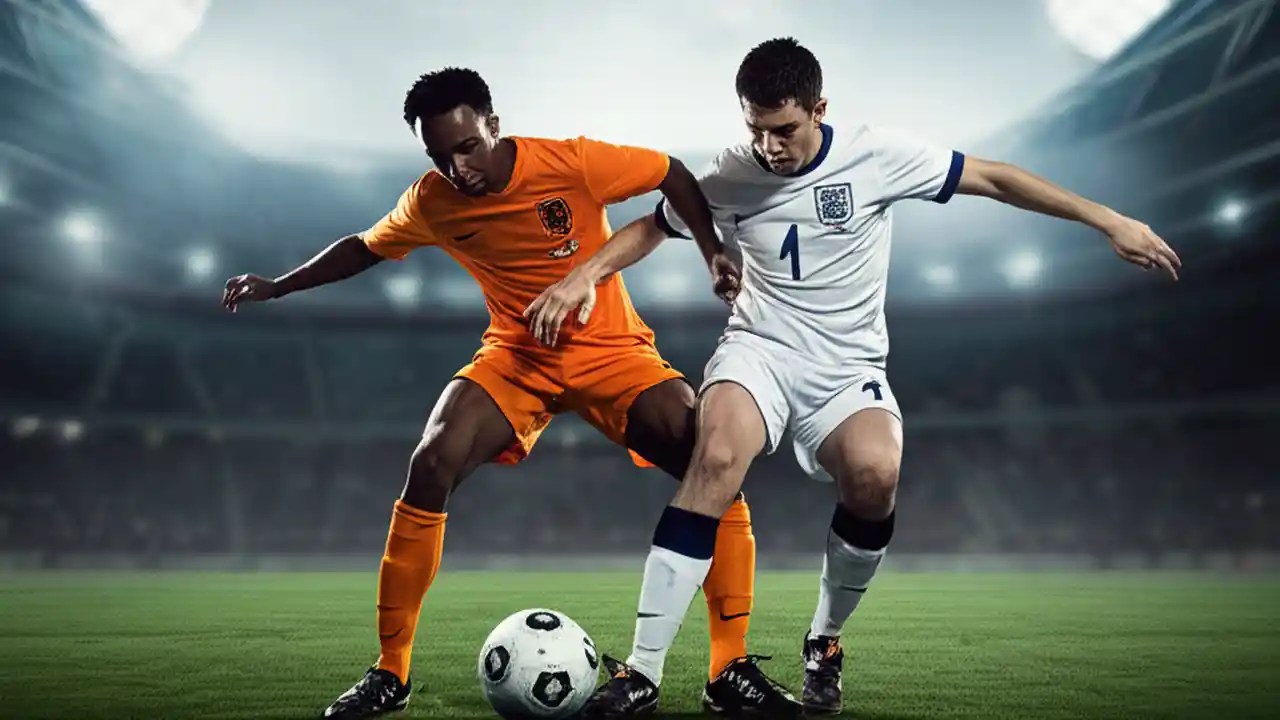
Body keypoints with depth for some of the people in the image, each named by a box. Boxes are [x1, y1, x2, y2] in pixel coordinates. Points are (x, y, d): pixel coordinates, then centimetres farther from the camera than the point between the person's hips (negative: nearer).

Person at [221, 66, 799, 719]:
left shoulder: (573, 163, -19)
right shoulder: (432, 203, -7)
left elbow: (672, 175, -5)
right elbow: (363, 249, 11)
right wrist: (276, 287, 8)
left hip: (613, 351, -2)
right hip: (517, 356, 2)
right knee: (430, 465, -21)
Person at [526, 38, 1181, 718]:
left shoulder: (875, 153, -5)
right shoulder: (728, 177, 0)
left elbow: (993, 178, 0)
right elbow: (651, 228, 16)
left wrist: (1110, 221, 0)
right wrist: (582, 277, 1)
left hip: (849, 365, 0)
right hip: (759, 348, 0)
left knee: (876, 473, -32)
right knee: (717, 455, -33)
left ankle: (824, 641, -2)